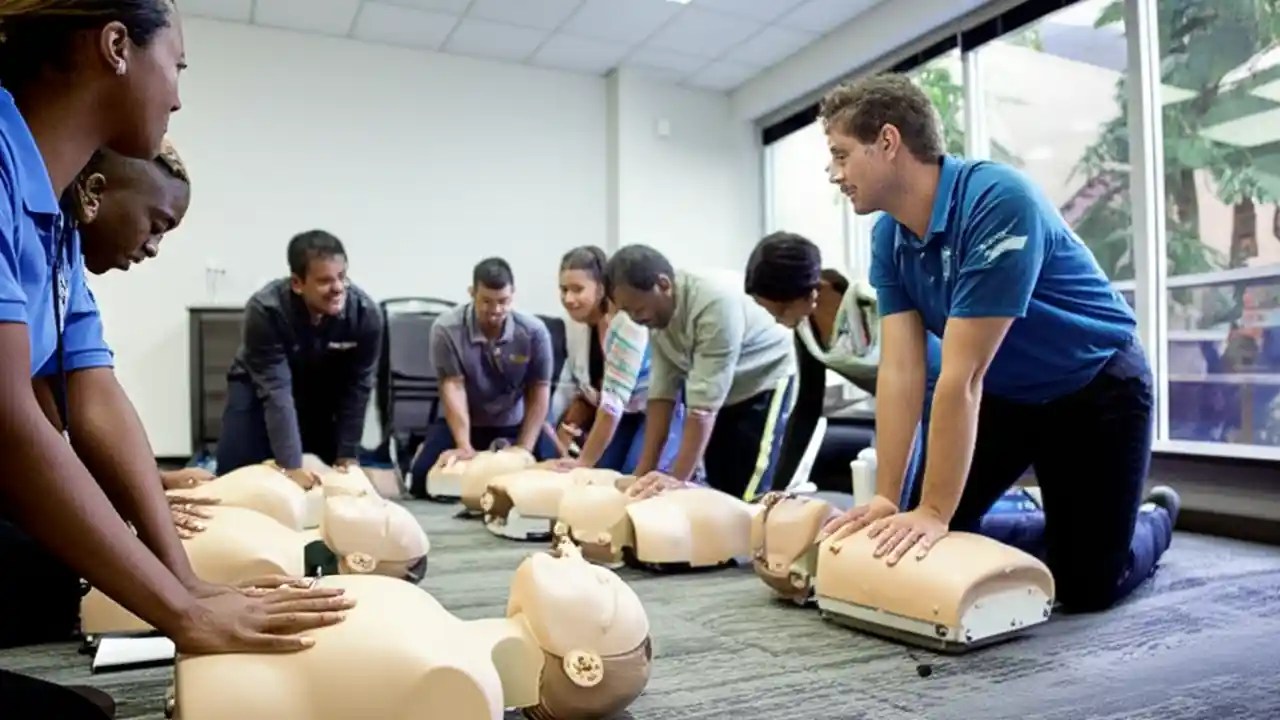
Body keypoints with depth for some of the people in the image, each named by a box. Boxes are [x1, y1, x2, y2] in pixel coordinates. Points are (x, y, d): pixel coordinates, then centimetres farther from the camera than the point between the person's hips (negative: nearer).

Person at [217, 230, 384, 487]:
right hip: (259, 386, -2)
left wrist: (347, 455, -17)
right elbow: (275, 390, -36)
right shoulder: (265, 310, -36)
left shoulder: (365, 313, -30)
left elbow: (356, 388, -20)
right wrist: (290, 465, -39)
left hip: (324, 390, 2)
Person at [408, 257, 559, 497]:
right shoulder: (446, 329, -21)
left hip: (515, 425, 1)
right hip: (465, 422, -1)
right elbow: (453, 387, -22)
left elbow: (539, 392, -12)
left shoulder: (534, 331, -19)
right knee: (422, 480, -17)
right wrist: (465, 446, -31)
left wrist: (524, 450, -18)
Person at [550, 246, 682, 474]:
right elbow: (584, 392, 4)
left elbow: (614, 401, -31)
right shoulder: (576, 324, -7)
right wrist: (562, 447, -7)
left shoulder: (628, 322, -31)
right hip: (624, 413, 7)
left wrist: (583, 462, -27)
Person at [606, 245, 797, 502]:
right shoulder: (656, 310, -12)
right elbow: (662, 390, -12)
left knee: (745, 496, -11)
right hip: (720, 390, 7)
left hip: (763, 382, -7)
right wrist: (644, 471, -15)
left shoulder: (715, 305, -36)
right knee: (718, 488, 8)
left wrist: (679, 479, -36)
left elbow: (704, 404, -36)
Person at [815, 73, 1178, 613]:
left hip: (1095, 389, -6)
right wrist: (885, 498, -18)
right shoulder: (888, 238, -10)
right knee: (916, 551, 3)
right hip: (1005, 394, 6)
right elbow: (900, 371, -14)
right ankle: (1041, 518, 28)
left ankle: (1154, 518, 30)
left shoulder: (999, 202, -33)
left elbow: (962, 377, -34)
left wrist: (934, 512, -30)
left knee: (1086, 588, -3)